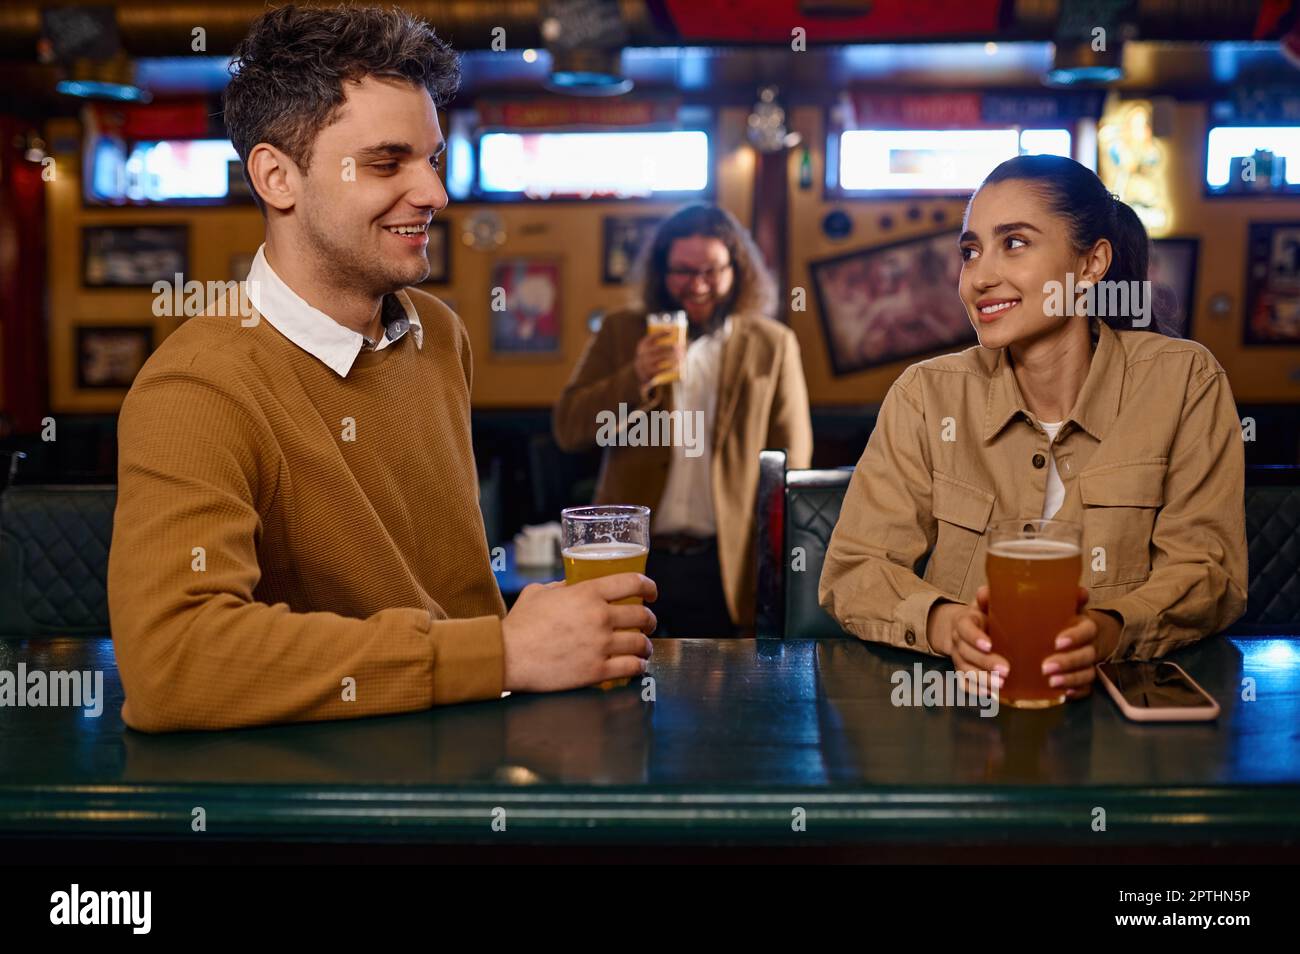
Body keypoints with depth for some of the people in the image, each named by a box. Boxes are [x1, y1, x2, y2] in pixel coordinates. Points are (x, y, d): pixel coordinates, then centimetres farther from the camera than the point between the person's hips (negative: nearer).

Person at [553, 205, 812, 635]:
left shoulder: (773, 345, 5)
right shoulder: (620, 333, 7)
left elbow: (791, 462, 5)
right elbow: (567, 429, 2)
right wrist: (635, 380, -14)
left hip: (726, 568, -1)